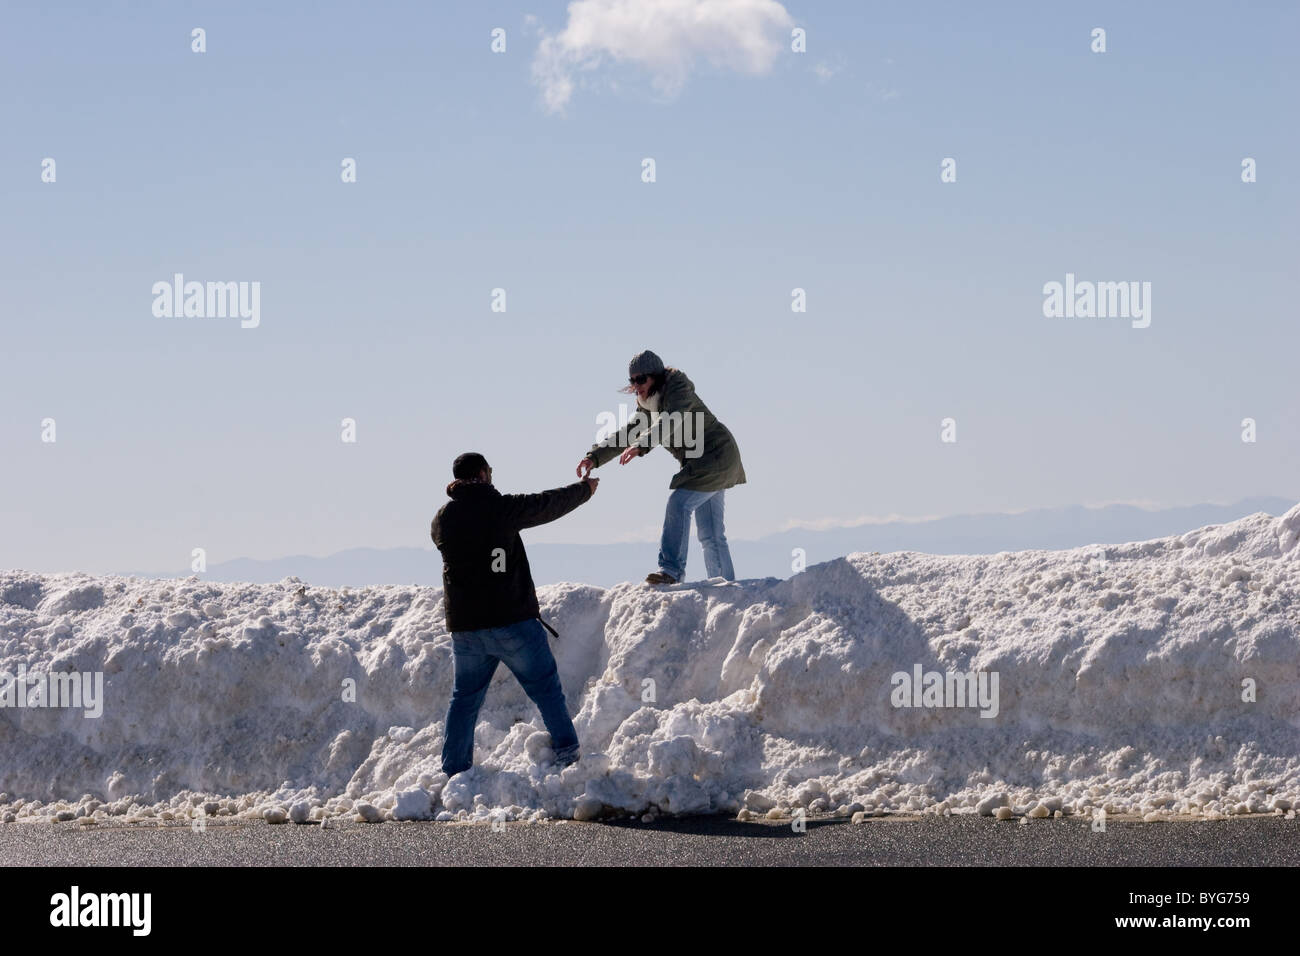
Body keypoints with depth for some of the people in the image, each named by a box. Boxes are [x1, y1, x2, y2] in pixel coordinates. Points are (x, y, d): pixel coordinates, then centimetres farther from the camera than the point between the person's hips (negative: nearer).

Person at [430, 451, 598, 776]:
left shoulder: (442, 519, 4)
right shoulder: (501, 508, -9)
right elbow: (550, 504, 3)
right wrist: (585, 489, 23)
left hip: (465, 627, 4)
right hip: (512, 620, -4)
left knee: (464, 698, 14)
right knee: (546, 689, 8)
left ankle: (453, 772, 12)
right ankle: (568, 754, 7)